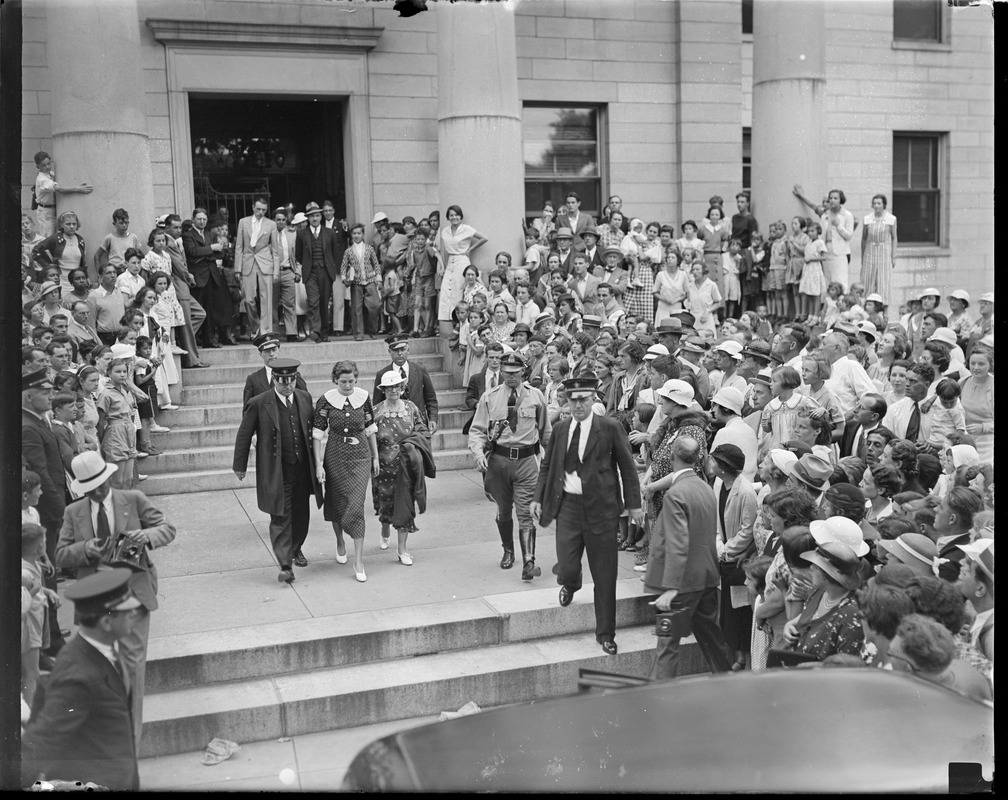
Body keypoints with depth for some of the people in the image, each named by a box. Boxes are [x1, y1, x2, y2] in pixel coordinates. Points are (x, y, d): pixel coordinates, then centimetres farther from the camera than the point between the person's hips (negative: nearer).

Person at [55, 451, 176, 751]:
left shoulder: (135, 500, 2)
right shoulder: (73, 512, 6)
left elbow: (168, 529, 2)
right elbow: (61, 557, 3)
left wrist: (146, 536, -20)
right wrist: (86, 549, -18)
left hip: (133, 591, -2)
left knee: (132, 661, -4)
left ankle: (131, 735, 7)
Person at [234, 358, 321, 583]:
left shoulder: (305, 398, 2)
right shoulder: (258, 404, -11)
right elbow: (243, 436, -3)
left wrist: (315, 460, 17)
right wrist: (239, 466, 2)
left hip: (302, 468, 5)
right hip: (275, 471, -5)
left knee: (301, 513, 16)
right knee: (280, 517, -5)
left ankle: (295, 549, 39)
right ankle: (285, 565, -3)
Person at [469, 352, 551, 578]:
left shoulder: (535, 396, 2)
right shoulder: (489, 397, 0)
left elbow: (545, 429, 13)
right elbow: (477, 429, 1)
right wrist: (479, 452, -16)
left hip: (526, 460, -1)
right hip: (498, 459, 1)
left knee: (525, 512, -8)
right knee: (503, 511, 14)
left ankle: (528, 562, -13)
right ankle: (508, 551, 34)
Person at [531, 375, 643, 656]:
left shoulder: (610, 428, -4)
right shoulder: (560, 429, 6)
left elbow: (627, 467, -1)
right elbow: (547, 465, 14)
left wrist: (634, 504, -2)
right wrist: (537, 498, 6)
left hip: (600, 507, -2)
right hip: (568, 505, 2)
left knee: (604, 577, 4)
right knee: (566, 567, -4)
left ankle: (605, 633, 19)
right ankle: (570, 585, 36)